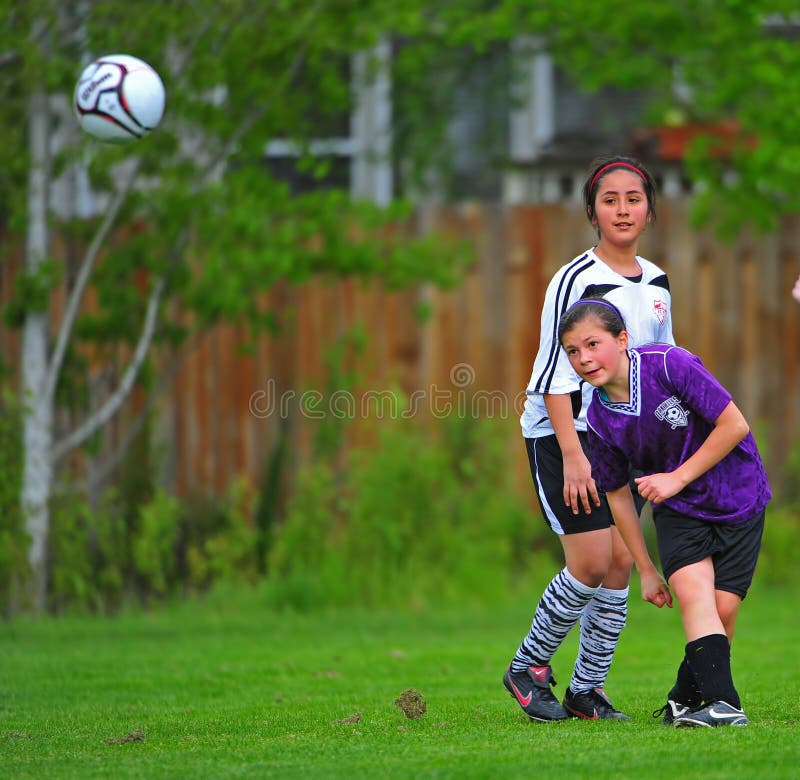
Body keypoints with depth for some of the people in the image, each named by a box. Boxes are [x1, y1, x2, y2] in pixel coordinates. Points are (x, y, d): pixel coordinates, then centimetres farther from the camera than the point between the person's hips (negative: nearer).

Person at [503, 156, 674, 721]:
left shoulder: (657, 283, 8)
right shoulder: (575, 281, -13)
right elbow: (556, 374, -15)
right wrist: (572, 455, -20)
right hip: (564, 436, -6)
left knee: (621, 559, 0)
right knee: (592, 562, -13)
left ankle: (588, 689, 9)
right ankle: (528, 668, 6)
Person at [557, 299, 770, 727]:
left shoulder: (670, 364, -21)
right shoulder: (599, 417, -7)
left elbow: (735, 425, -17)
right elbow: (618, 494, 5)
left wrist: (678, 477, -18)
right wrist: (646, 571, 8)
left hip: (738, 502, -2)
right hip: (678, 513, 2)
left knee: (722, 611, -7)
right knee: (693, 594, -21)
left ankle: (685, 699, 12)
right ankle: (722, 702, -29)